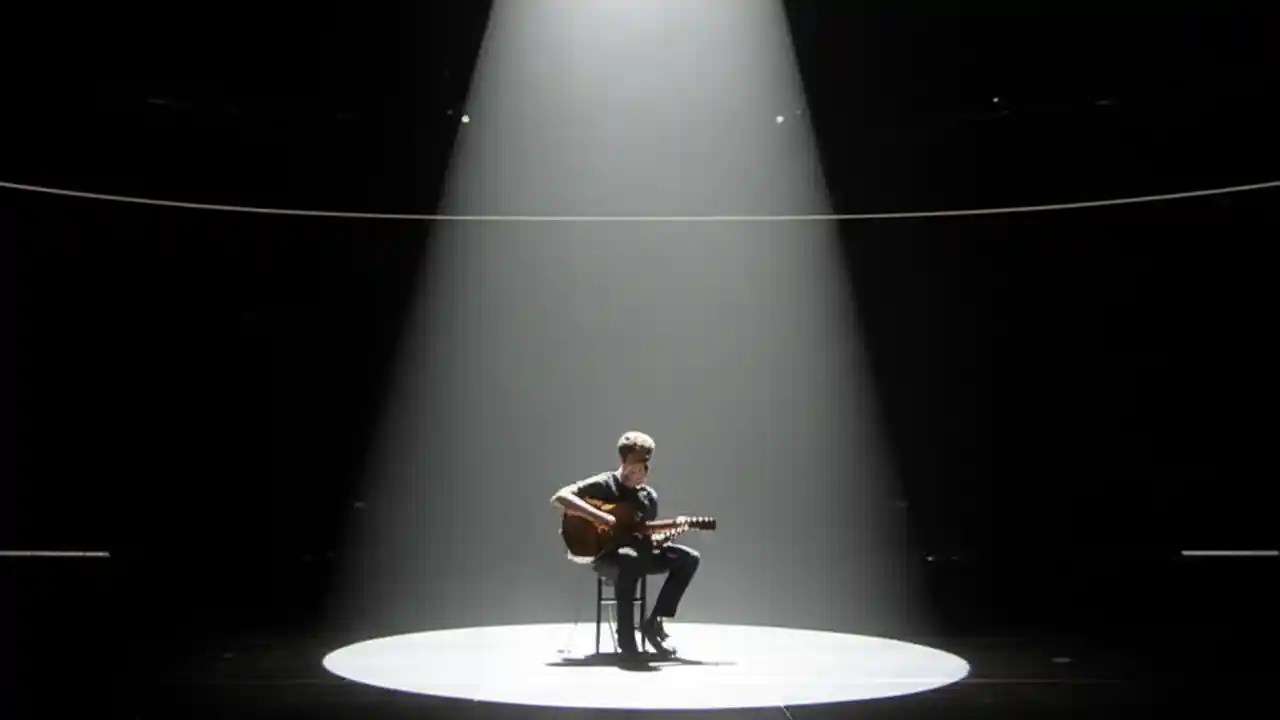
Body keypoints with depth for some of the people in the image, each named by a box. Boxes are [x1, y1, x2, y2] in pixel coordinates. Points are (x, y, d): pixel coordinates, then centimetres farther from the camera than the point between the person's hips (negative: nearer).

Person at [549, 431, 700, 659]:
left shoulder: (649, 497, 11)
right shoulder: (603, 484, -7)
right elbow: (560, 497, -21)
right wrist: (599, 516, -28)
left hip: (638, 553, 6)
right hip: (606, 554, -6)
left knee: (688, 558, -12)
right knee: (629, 560, -42)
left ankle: (654, 622, -7)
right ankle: (626, 637, -28)